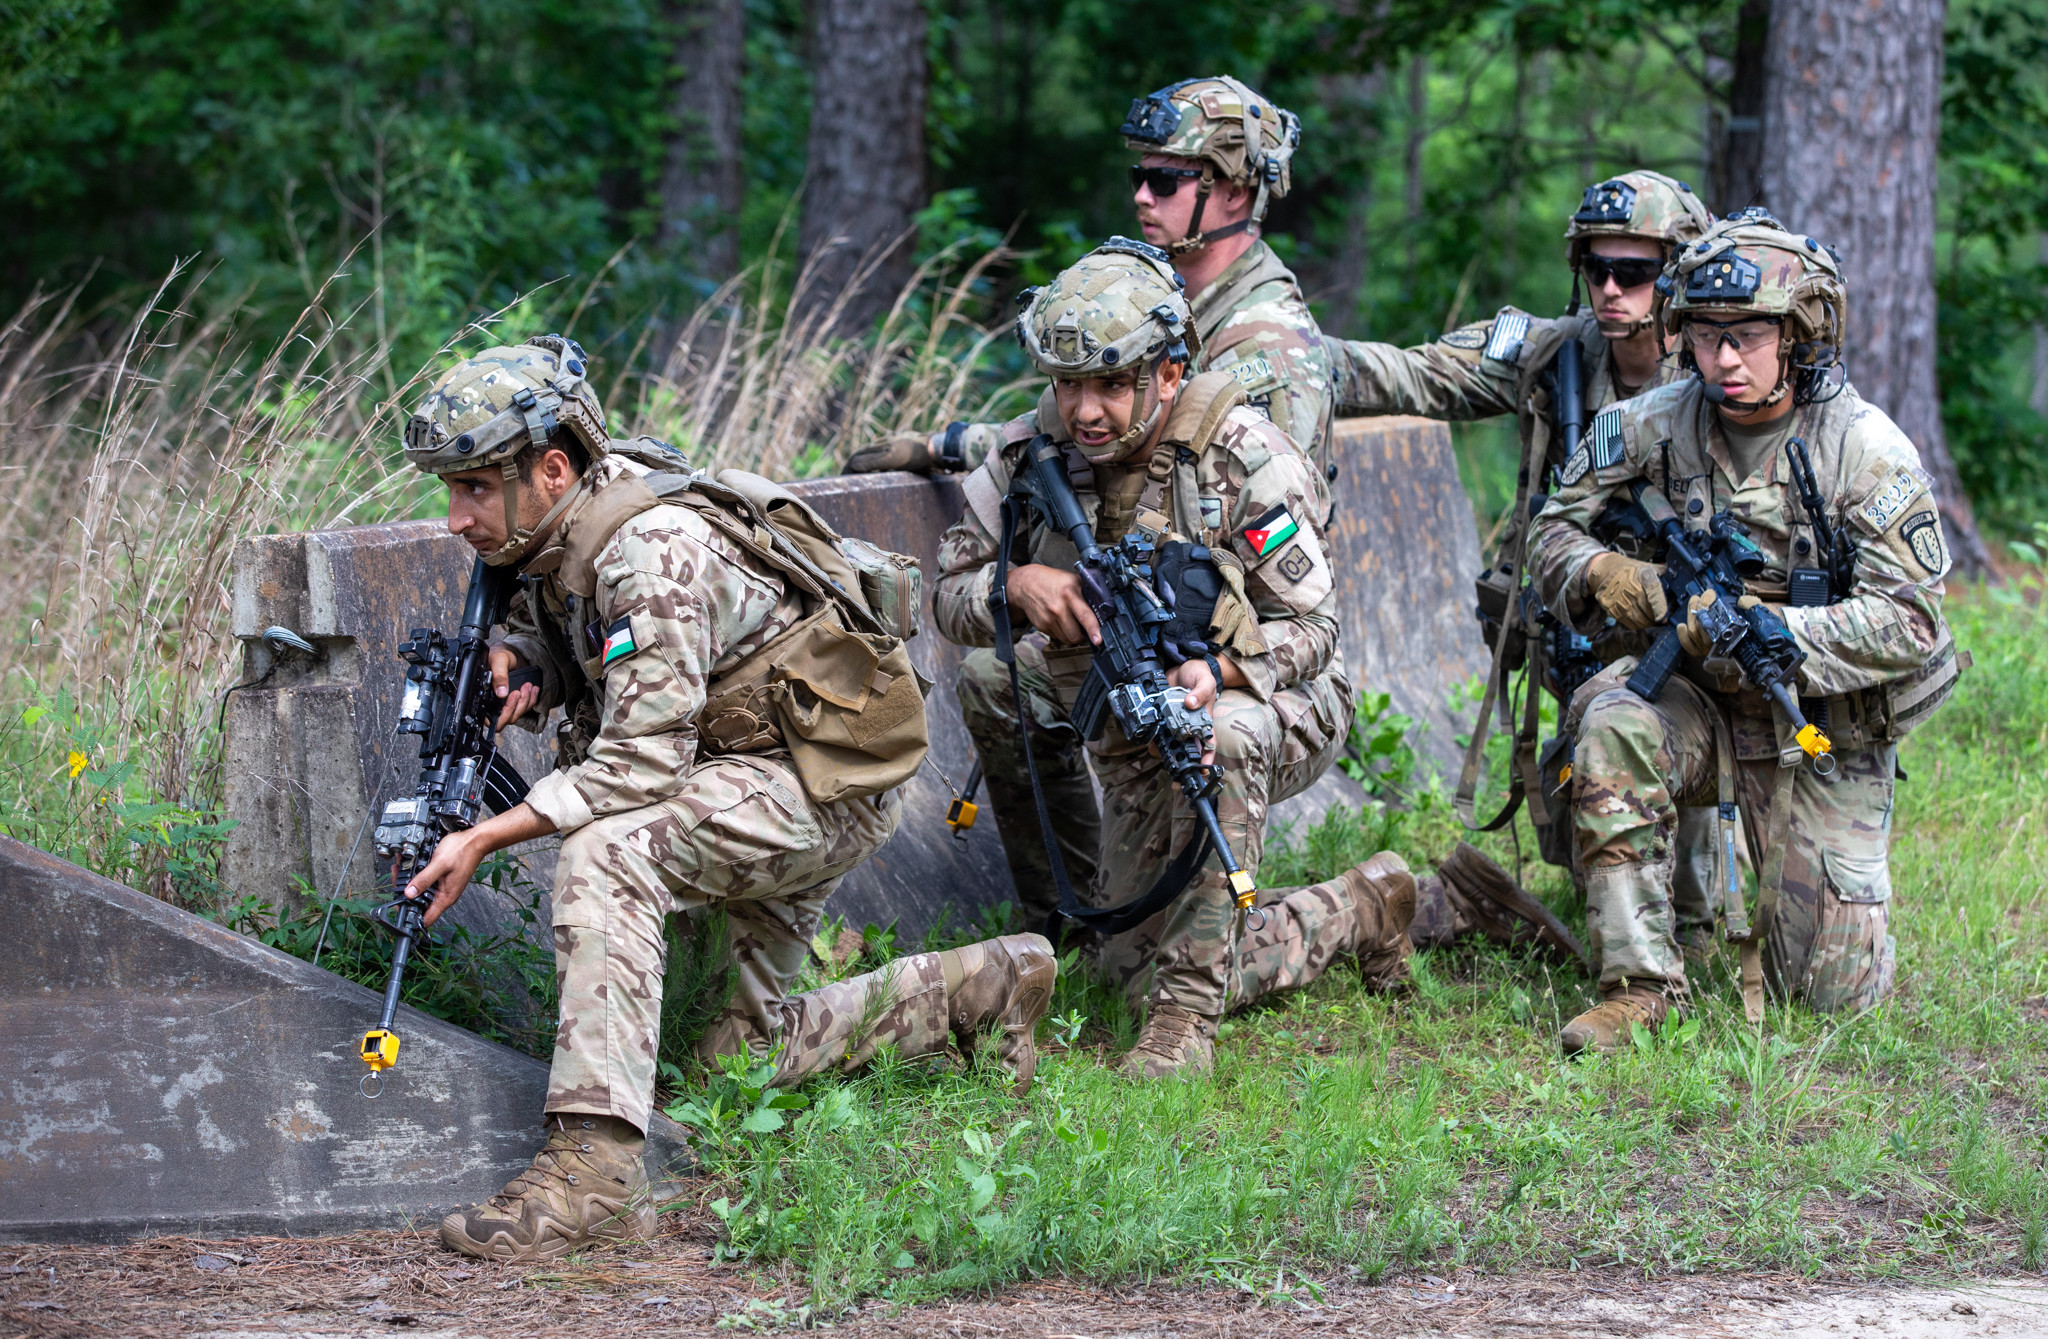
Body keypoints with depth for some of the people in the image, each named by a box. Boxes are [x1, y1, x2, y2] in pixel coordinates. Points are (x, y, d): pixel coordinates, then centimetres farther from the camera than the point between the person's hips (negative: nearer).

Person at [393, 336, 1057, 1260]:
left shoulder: (654, 550, -29)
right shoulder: (556, 533, -2)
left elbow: (641, 764, -32)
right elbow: (538, 624, 16)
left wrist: (485, 838, -33)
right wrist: (511, 663, -9)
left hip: (821, 781, -10)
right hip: (739, 780, 10)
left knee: (602, 856, -34)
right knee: (740, 1053, 18)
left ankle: (592, 1165, -39)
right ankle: (983, 986, 33)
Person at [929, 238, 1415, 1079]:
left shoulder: (1242, 458, -23)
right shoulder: (1034, 452, -10)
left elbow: (1310, 627, -19)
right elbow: (952, 594, -4)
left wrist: (1215, 672, -40)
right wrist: (1015, 585, -29)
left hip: (1271, 703, -6)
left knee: (1220, 734, -39)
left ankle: (1188, 1015, -34)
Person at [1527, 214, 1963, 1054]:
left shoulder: (1867, 451, -15)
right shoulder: (1652, 428, -5)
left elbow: (1908, 624, -18)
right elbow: (1553, 533, 7)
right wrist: (1600, 574, -18)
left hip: (1828, 737, -2)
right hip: (1705, 706, 2)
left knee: (1835, 991, -6)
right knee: (1612, 718, -34)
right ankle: (1640, 983, -26)